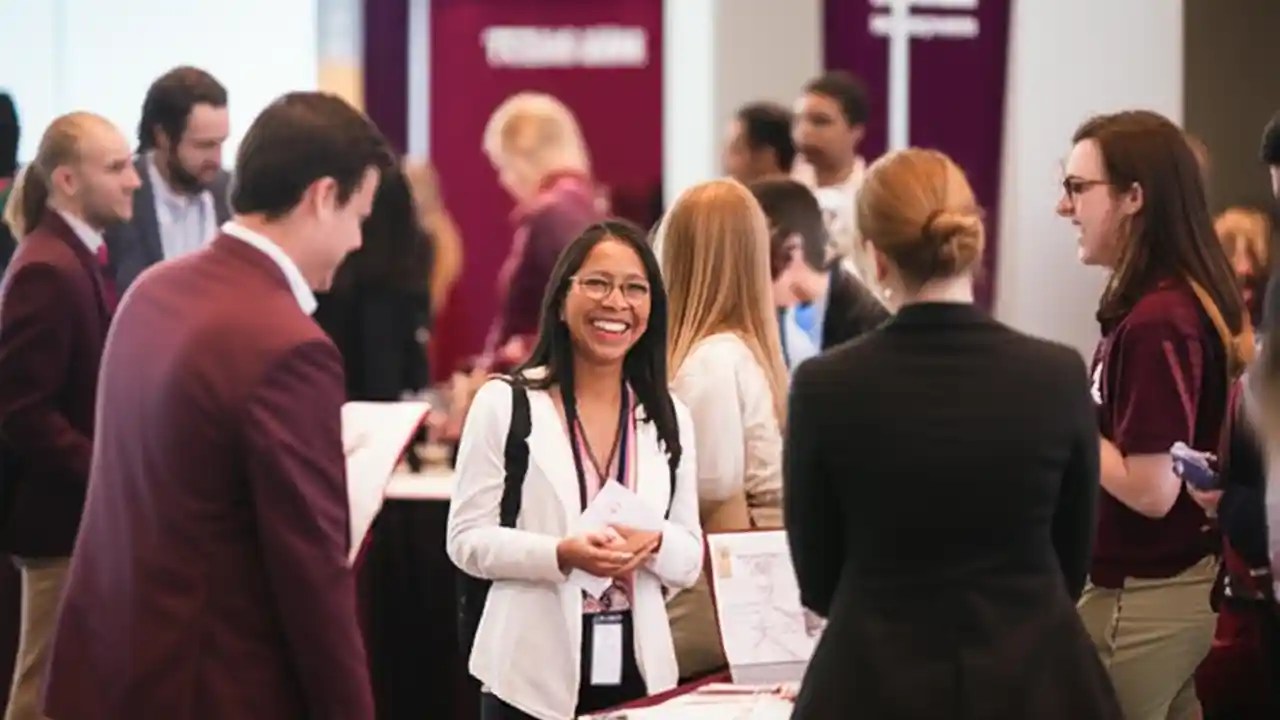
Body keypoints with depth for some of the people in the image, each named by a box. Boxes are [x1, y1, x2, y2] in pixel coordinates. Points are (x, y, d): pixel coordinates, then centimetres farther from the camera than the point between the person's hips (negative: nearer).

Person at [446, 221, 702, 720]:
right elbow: (467, 538, -5)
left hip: (638, 669, 3)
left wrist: (654, 545, -13)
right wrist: (561, 554, -20)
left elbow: (689, 561, 9)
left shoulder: (669, 418, 10)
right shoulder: (506, 403, 0)